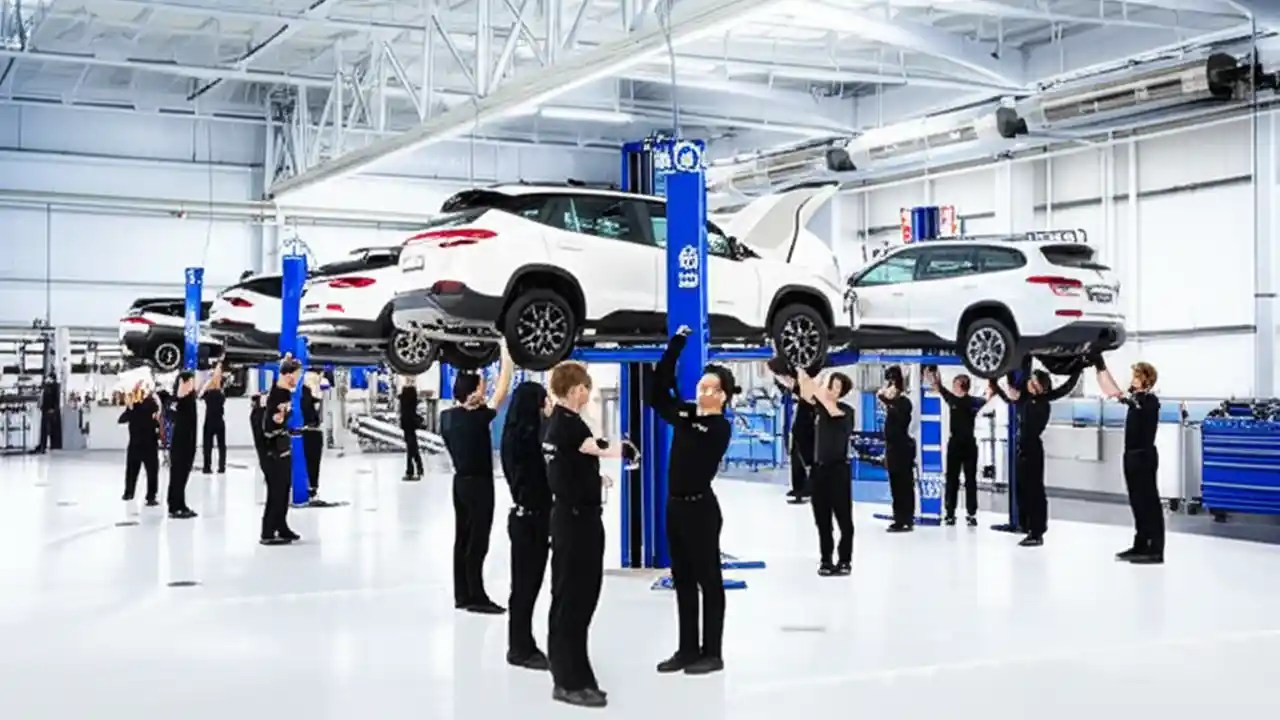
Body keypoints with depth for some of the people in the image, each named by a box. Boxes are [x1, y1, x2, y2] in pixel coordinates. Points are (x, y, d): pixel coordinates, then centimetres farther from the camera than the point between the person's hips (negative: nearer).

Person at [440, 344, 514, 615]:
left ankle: (462, 595, 16)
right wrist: (507, 358, -14)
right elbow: (501, 392, -18)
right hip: (478, 484, -8)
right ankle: (476, 597, 0)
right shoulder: (477, 418, -19)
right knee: (477, 543, -3)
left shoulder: (447, 416, 2)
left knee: (463, 540, 11)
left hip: (460, 482, 8)